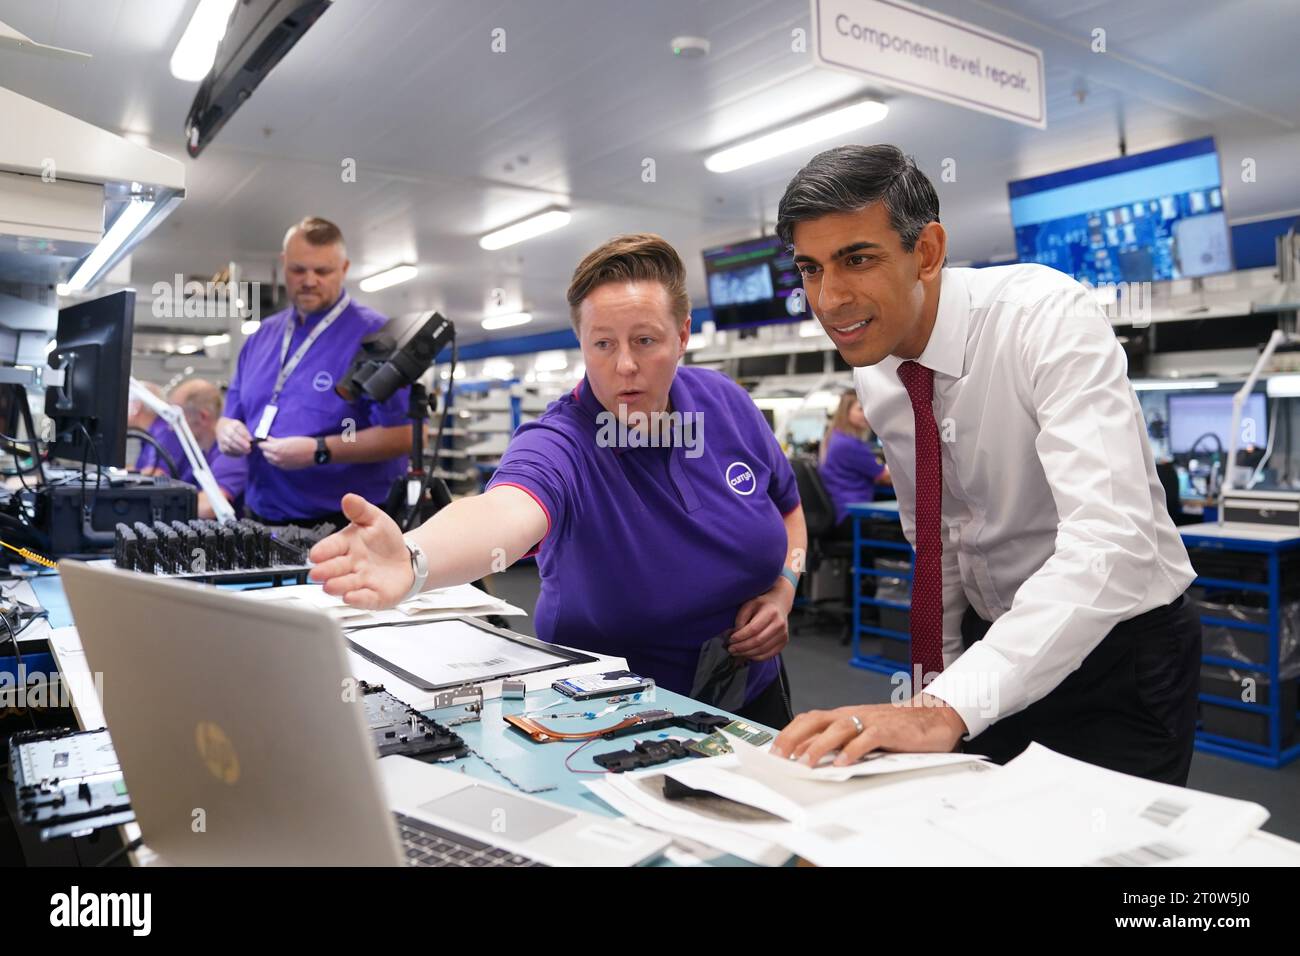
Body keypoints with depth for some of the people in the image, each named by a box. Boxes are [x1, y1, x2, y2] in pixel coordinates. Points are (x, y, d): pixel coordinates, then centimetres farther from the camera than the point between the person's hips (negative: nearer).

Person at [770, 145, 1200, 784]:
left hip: (1119, 647, -5)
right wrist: (932, 685, 5)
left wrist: (950, 708, -45)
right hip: (990, 640, 5)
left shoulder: (1046, 316, -25)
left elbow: (1112, 544, -38)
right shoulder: (873, 376, -5)